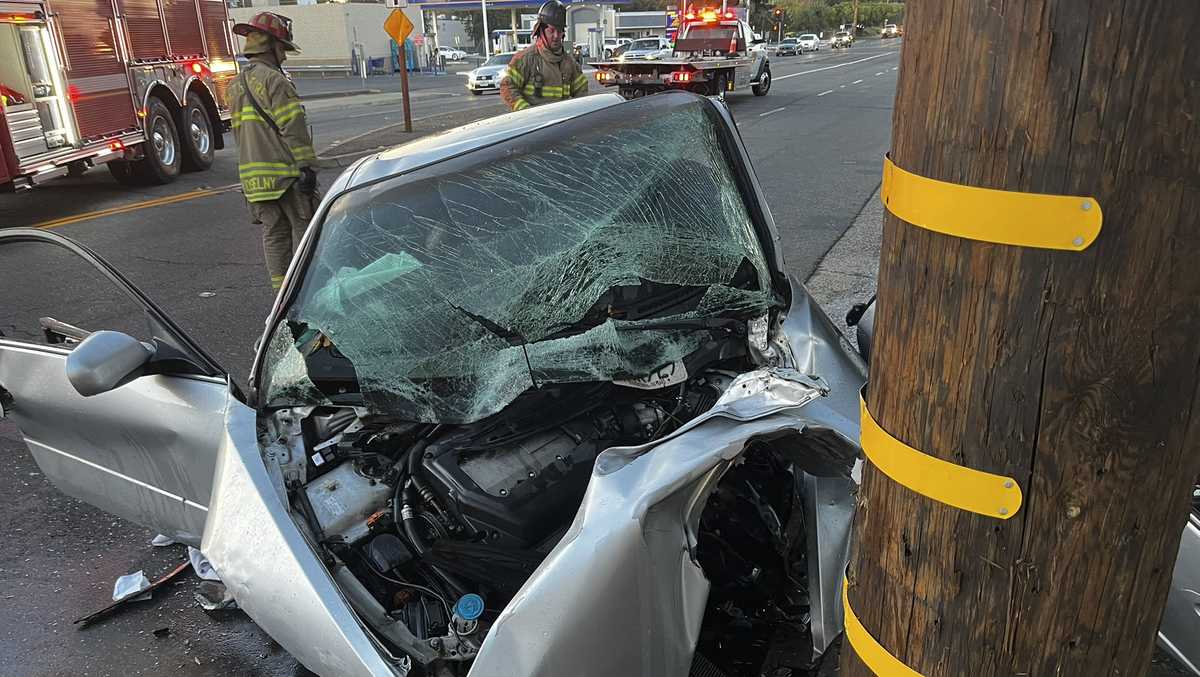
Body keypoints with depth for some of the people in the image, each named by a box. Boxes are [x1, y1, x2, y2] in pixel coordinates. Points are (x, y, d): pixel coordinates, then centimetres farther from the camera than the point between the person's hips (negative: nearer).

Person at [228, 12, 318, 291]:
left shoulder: (236, 85, 17)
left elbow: (238, 132, 20)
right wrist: (307, 166, -16)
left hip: (253, 174, 8)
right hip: (285, 171, -8)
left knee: (273, 234, 11)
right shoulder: (274, 80, -11)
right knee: (303, 227, 1)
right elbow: (293, 128, -17)